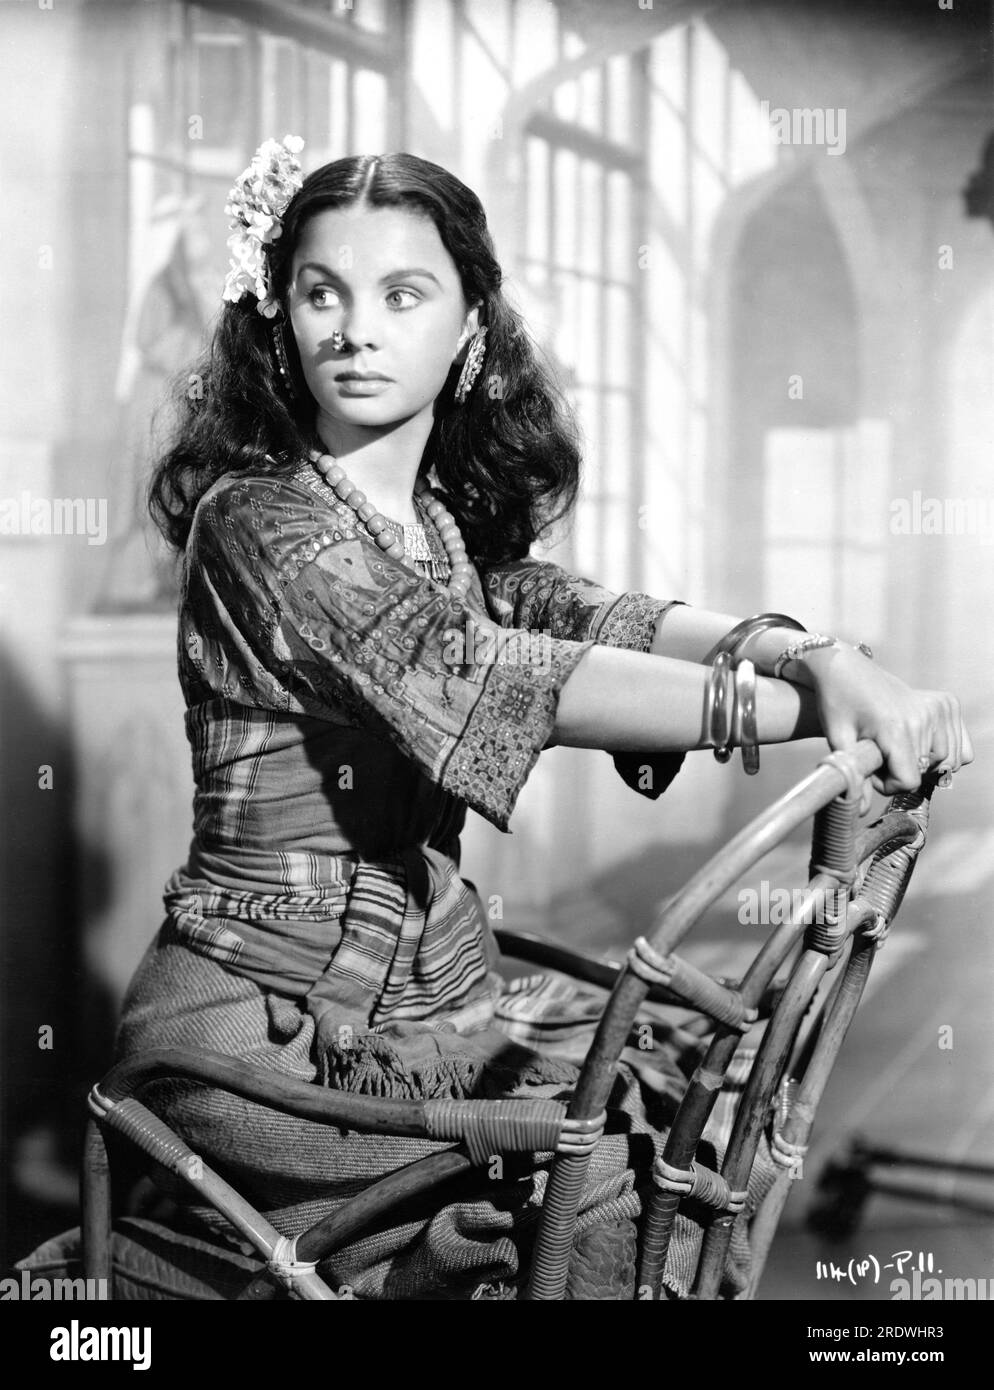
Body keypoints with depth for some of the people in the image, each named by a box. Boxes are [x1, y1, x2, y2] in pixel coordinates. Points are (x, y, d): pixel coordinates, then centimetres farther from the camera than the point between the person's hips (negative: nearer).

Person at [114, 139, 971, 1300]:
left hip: (430, 983, 7)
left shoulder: (446, 519, 8)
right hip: (267, 1023, -7)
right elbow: (498, 680, -27)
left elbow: (583, 613, -9)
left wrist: (822, 656, -26)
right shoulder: (261, 521, -17)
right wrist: (806, 710, -28)